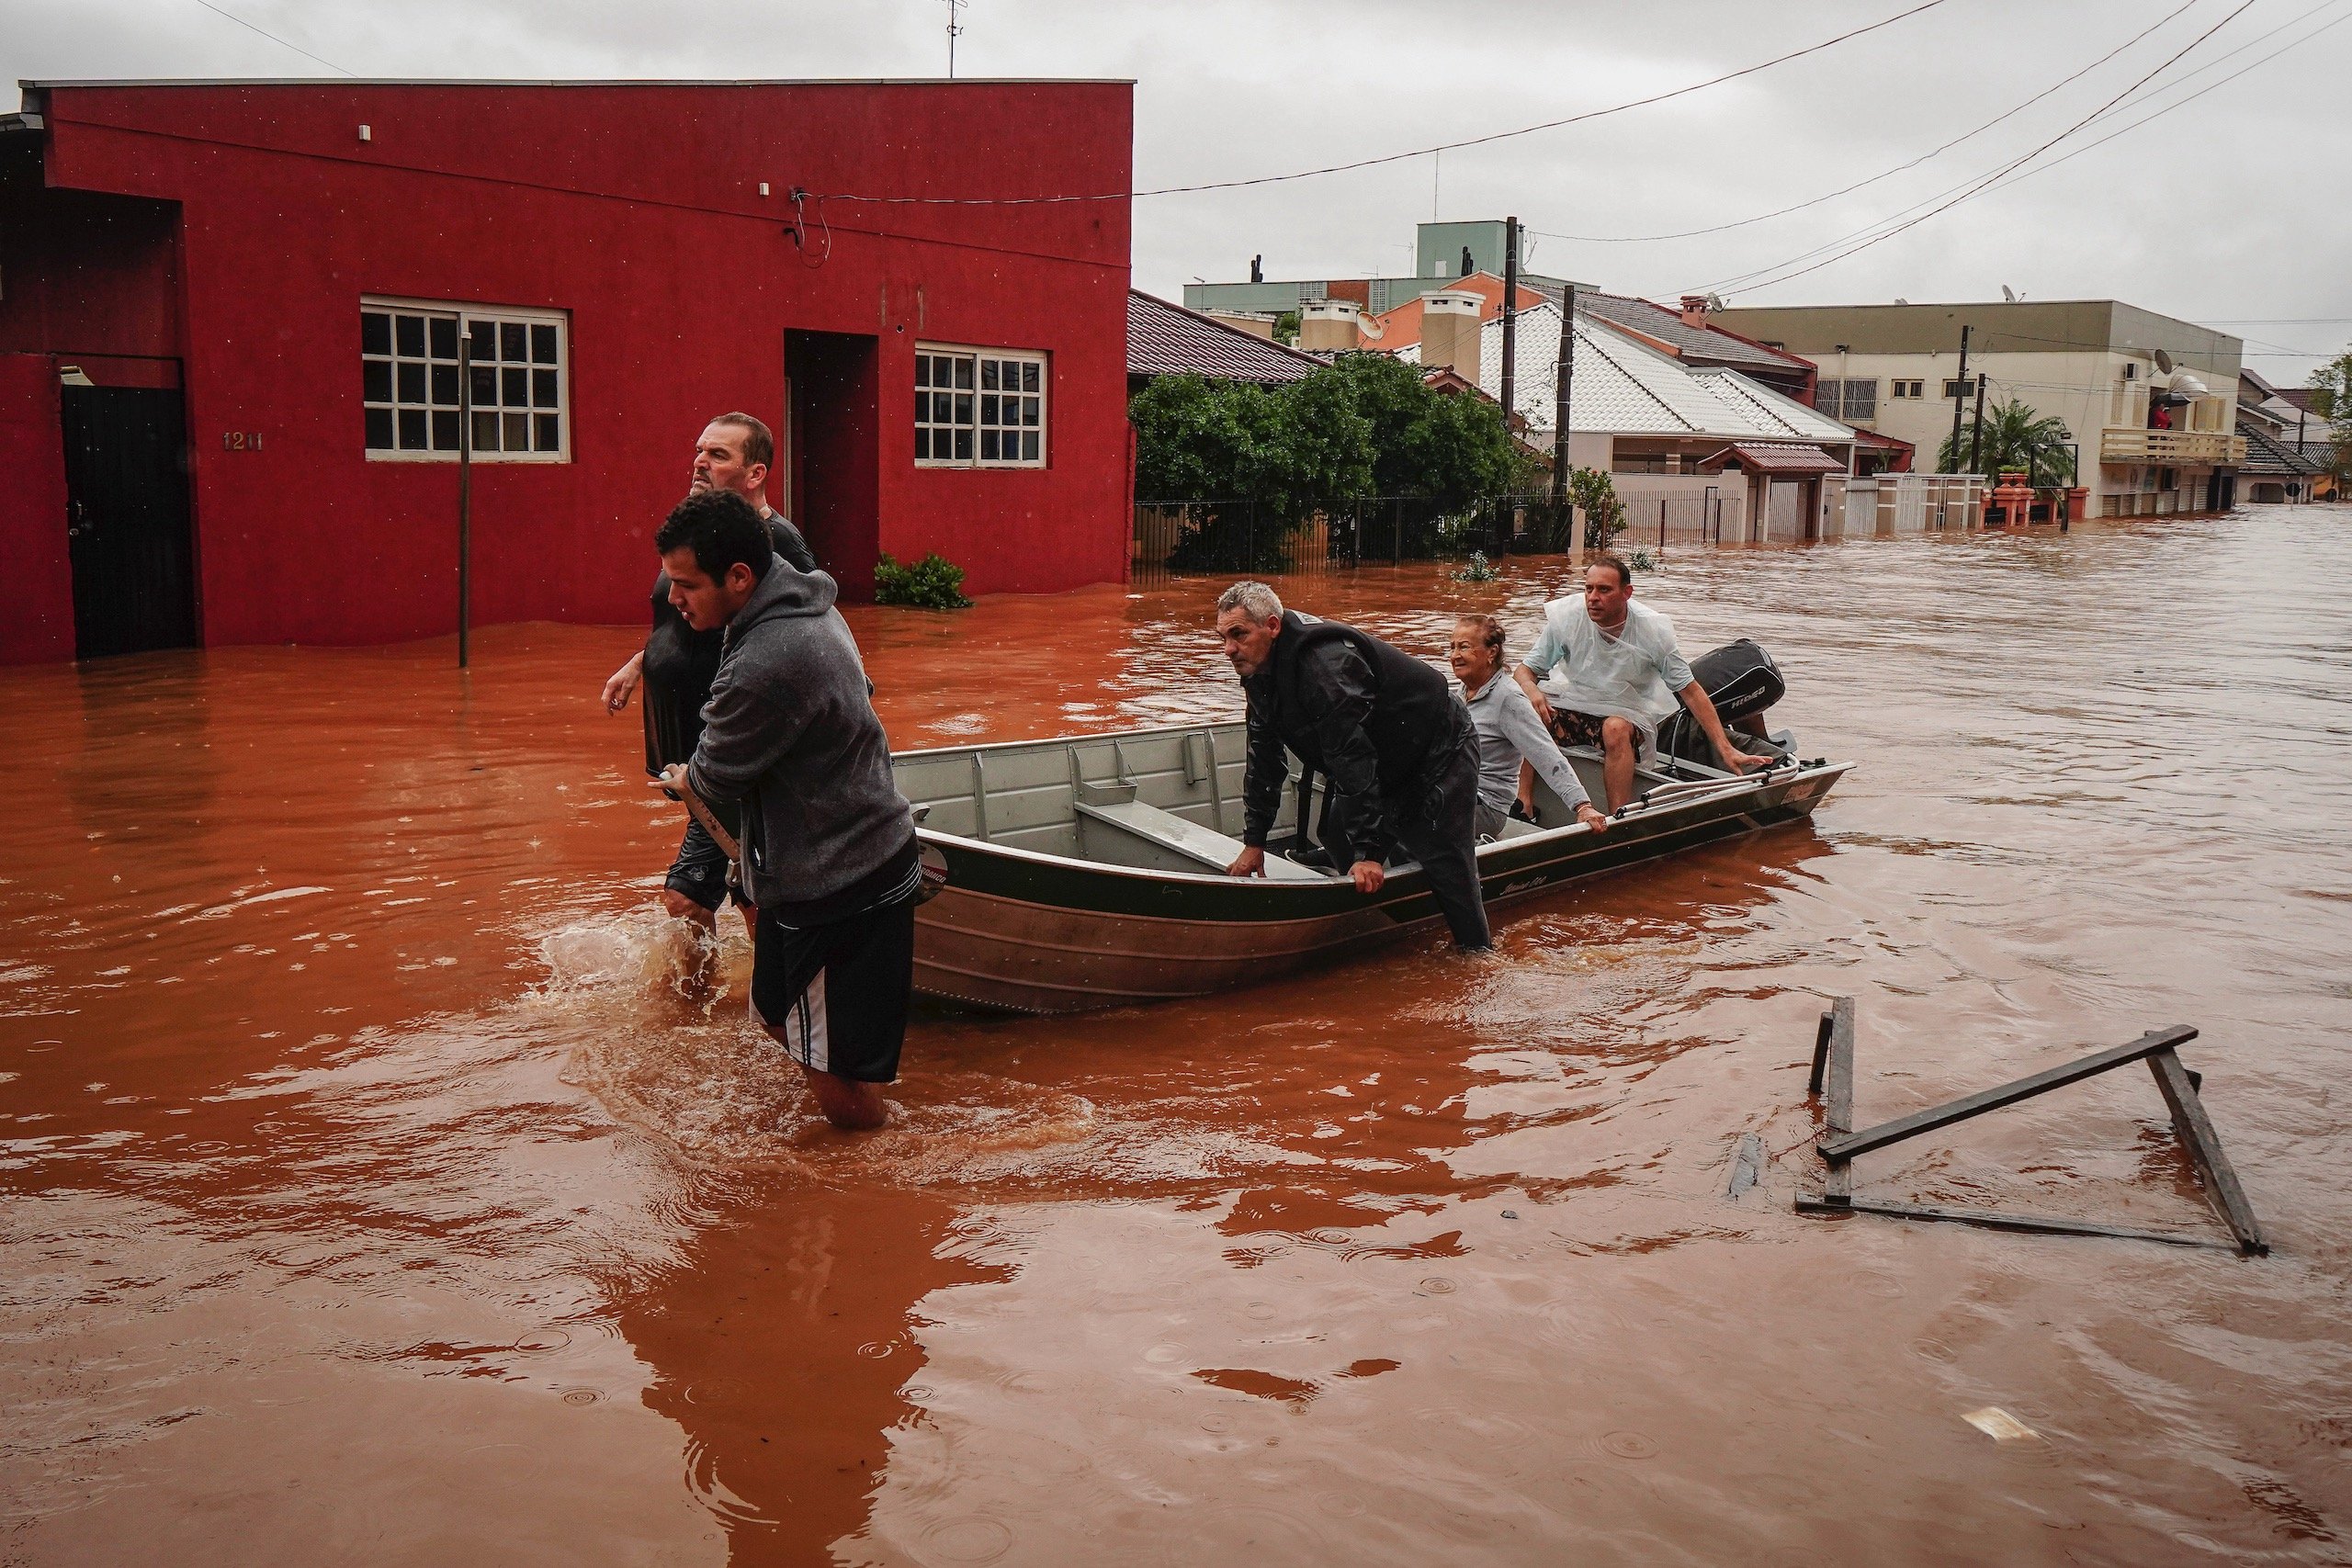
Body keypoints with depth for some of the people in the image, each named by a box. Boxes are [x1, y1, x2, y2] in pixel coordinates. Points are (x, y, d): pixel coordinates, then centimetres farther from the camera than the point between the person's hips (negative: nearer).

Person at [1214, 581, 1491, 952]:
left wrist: (1368, 851, -33)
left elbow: (1353, 758, -34)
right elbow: (1263, 759, 5)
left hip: (1438, 756, -9)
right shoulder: (1259, 671, -3)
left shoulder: (1325, 663, -33)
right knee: (1341, 848, 8)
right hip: (1387, 766, 9)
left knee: (1449, 871, -9)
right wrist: (1254, 842, 4)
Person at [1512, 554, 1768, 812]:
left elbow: (1691, 691, -11)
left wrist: (1726, 749, -15)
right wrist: (1531, 690, -29)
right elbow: (1524, 670, -3)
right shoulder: (1566, 618, -13)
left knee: (1616, 728, -37)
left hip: (1628, 715, -2)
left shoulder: (1653, 630, -15)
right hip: (1575, 705, 2)